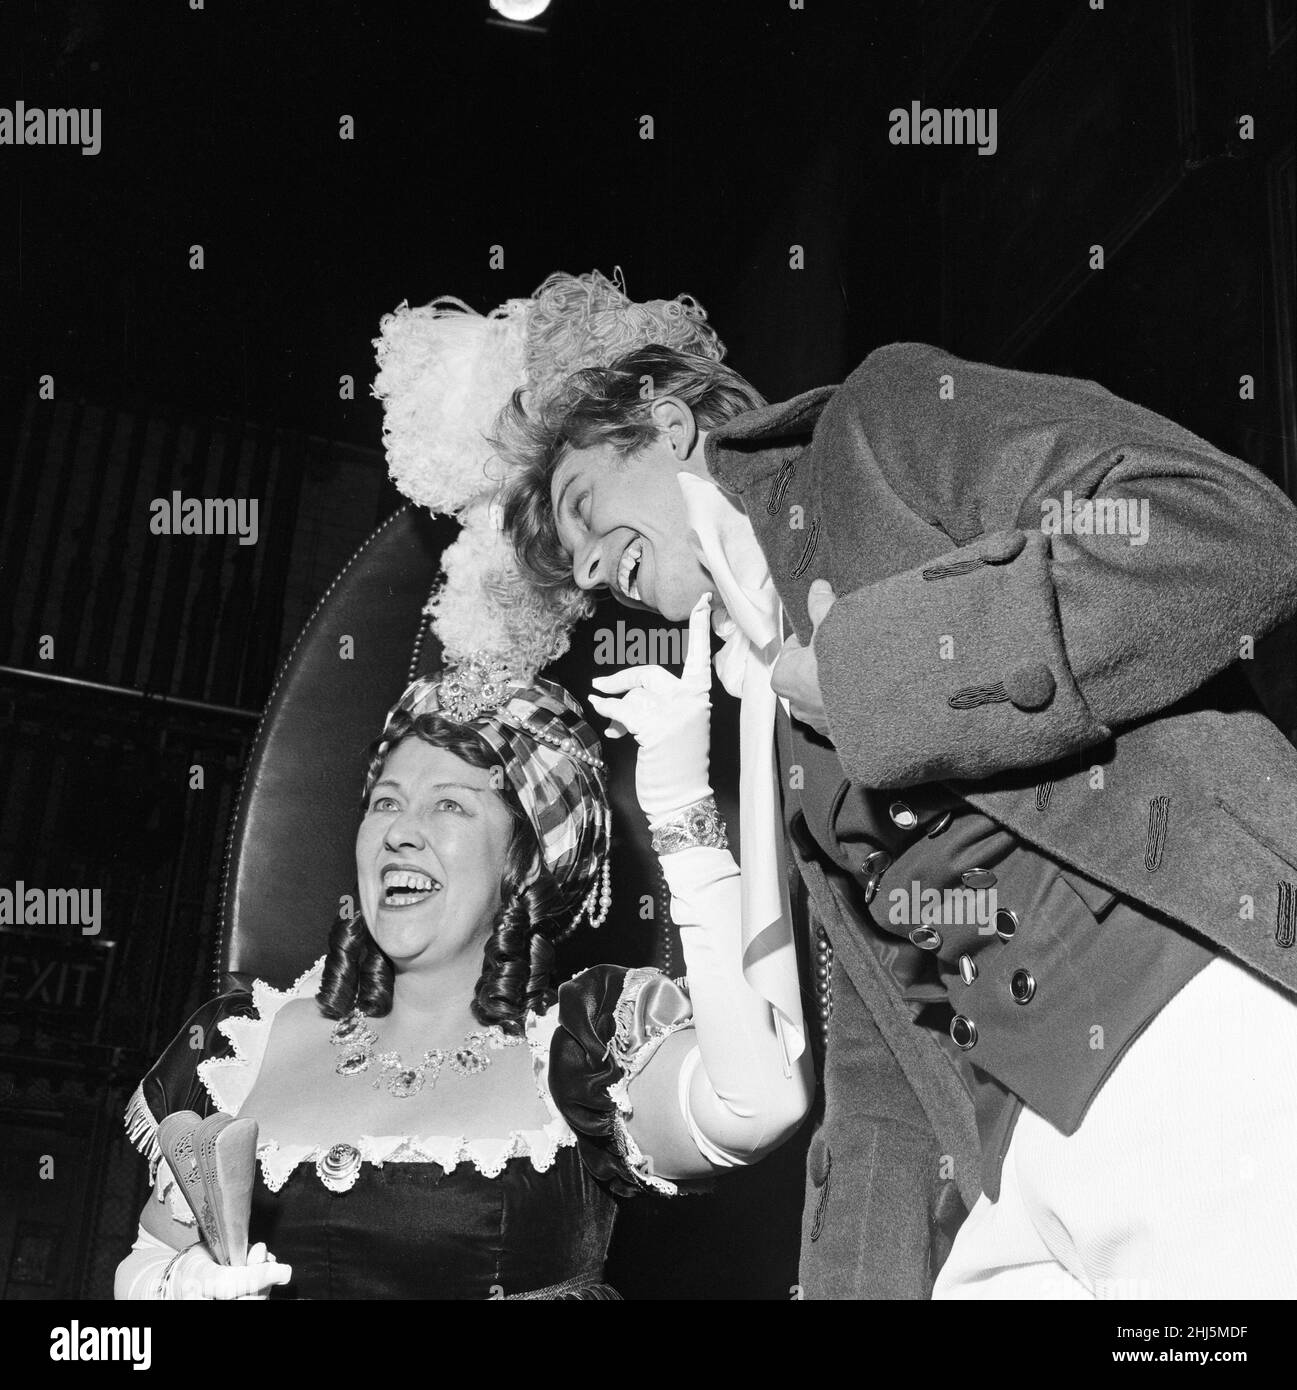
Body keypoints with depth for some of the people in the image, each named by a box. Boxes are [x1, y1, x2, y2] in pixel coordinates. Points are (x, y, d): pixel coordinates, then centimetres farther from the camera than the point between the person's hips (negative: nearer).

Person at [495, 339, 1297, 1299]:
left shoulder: (895, 410, 5)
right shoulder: (772, 715, 23)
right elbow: (878, 1058, 18)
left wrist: (855, 673, -10)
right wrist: (859, 1280, 7)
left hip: (1213, 1023, -7)